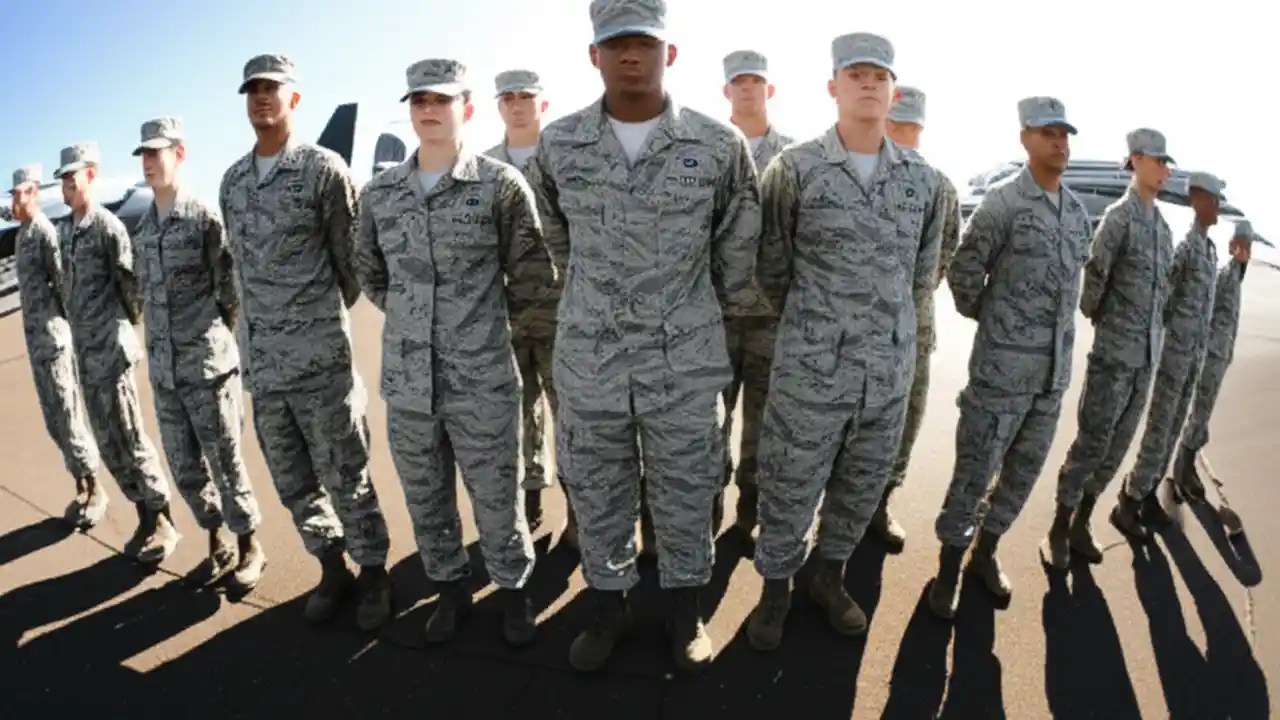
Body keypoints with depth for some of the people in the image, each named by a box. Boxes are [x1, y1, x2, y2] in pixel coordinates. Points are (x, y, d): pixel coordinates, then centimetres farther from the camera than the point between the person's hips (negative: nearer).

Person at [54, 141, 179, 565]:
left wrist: (127, 323, 1)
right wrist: (81, 330, 14)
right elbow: (72, 286, 19)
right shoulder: (64, 229, 12)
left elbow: (130, 283, -10)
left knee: (127, 438, -3)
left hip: (109, 349, -8)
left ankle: (162, 520, 9)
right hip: (83, 350, 8)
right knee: (108, 442, 12)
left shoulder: (108, 227, -11)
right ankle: (146, 517, 22)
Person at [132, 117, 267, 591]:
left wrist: (212, 335, 0)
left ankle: (248, 548, 20)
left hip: (207, 365, -6)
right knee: (185, 467, 13)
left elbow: (230, 290, -6)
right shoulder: (143, 229, 11)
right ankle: (217, 545, 30)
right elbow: (145, 294, 17)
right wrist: (158, 350, 10)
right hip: (163, 369, 6)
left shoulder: (204, 218, -8)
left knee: (225, 463, 3)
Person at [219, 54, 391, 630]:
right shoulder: (232, 181, 12)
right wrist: (264, 325, 16)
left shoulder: (323, 169, -6)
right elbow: (242, 265, 19)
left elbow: (352, 257, -2)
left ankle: (373, 572, 21)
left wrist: (321, 319, 8)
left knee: (345, 477, 3)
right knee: (291, 481, 15)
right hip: (259, 359, 6)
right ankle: (331, 568, 32)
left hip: (320, 358, -6)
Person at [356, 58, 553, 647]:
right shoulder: (379, 193, 5)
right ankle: (450, 587, 38)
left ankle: (513, 589, 31)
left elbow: (533, 272, 1)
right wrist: (413, 317, 11)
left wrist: (488, 319, 7)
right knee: (425, 499, 16)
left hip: (482, 381, -4)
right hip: (406, 381, 4)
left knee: (495, 499, 8)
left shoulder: (500, 184, -6)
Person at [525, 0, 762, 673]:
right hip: (588, 357, 2)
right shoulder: (557, 145, -1)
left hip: (687, 360, -1)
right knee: (597, 494, 14)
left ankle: (685, 604, 36)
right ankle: (609, 603, 36)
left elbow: (738, 249, 8)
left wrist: (724, 307, 18)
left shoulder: (719, 145, -5)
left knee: (684, 492, 13)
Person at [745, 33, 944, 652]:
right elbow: (773, 266, 2)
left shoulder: (924, 181, 4)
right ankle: (776, 589, 30)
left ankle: (830, 579, 39)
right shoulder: (794, 170, -8)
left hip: (890, 370, 4)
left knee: (861, 486, 16)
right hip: (811, 369, -4)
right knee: (790, 488, 7)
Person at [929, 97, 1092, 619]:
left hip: (1055, 369, 7)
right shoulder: (1003, 201, -10)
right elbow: (963, 272, -7)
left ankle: (985, 552, 31)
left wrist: (1055, 327, 17)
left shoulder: (1079, 212, 11)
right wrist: (988, 318, 3)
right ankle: (949, 568, 14)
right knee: (975, 470, -1)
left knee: (1024, 469, 14)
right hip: (1003, 366, -7)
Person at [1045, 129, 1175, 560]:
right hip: (1115, 350, -7)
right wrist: (1096, 316, 1)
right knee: (1092, 441, -4)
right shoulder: (1120, 216, -9)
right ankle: (1059, 529, 8)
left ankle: (1081, 524, 22)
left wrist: (1152, 332, 14)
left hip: (1147, 353, 7)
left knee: (1118, 444, 11)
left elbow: (1162, 284, 18)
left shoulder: (1162, 225, 13)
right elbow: (1095, 276, -11)